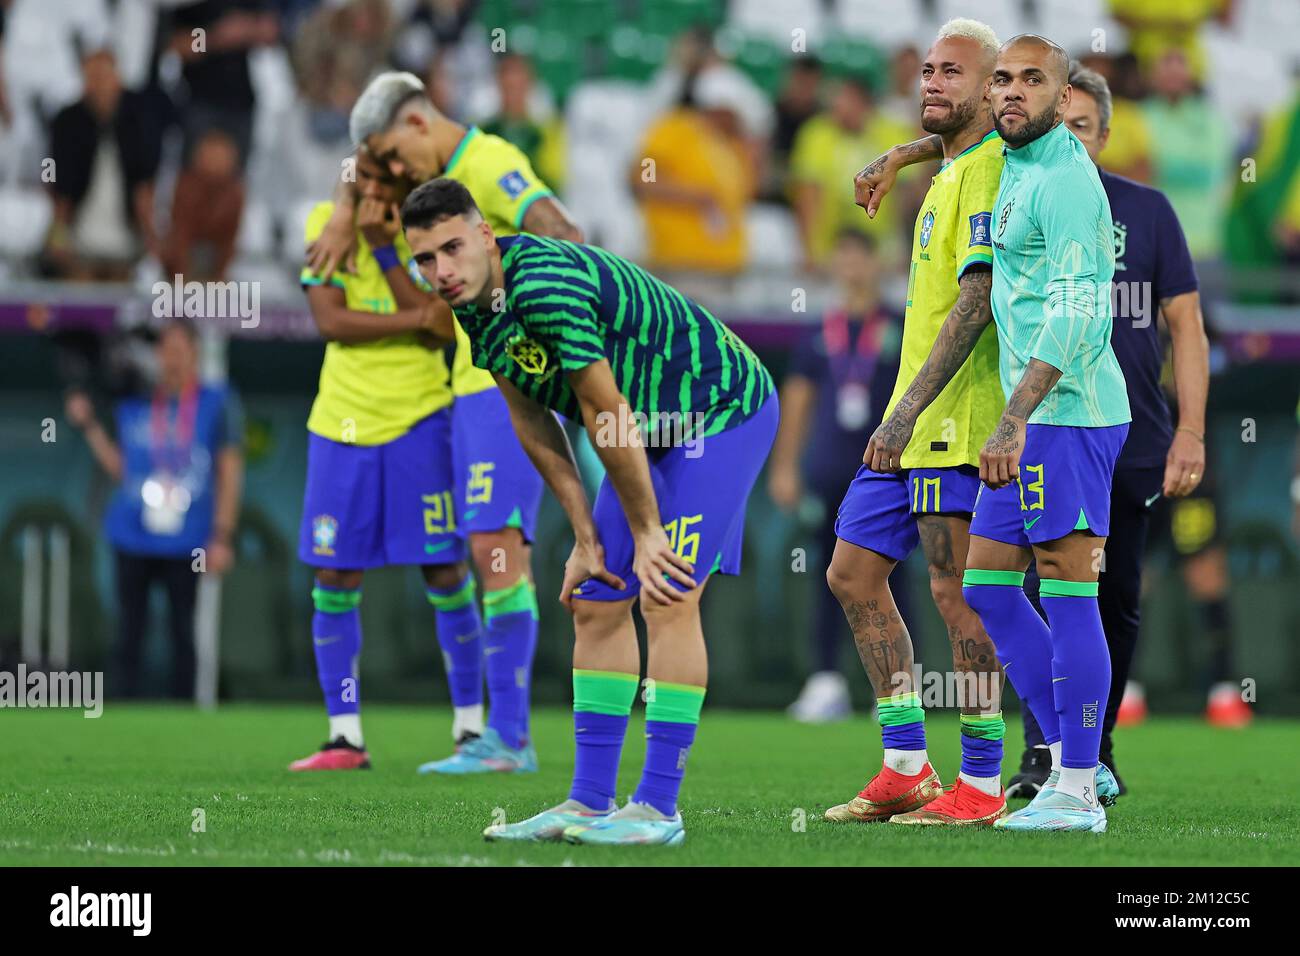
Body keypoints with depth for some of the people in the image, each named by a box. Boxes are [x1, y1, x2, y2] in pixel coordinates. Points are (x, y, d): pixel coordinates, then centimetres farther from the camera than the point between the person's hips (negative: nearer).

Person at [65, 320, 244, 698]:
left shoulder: (218, 404, -2)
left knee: (182, 633, 4)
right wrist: (90, 426, 5)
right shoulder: (133, 407, 5)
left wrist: (222, 537, -4)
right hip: (133, 539, 2)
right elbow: (121, 468, 14)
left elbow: (230, 472, 1)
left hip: (185, 543, -2)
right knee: (130, 631, 3)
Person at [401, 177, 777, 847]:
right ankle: (590, 802, 9)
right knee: (596, 604, 5)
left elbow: (606, 414, -25)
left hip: (724, 408, -9)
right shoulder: (475, 304, -2)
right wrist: (586, 536, 3)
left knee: (669, 601, -16)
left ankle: (658, 807, -14)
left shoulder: (546, 286, -31)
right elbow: (532, 423, 5)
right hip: (653, 431, 9)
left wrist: (645, 530, -16)